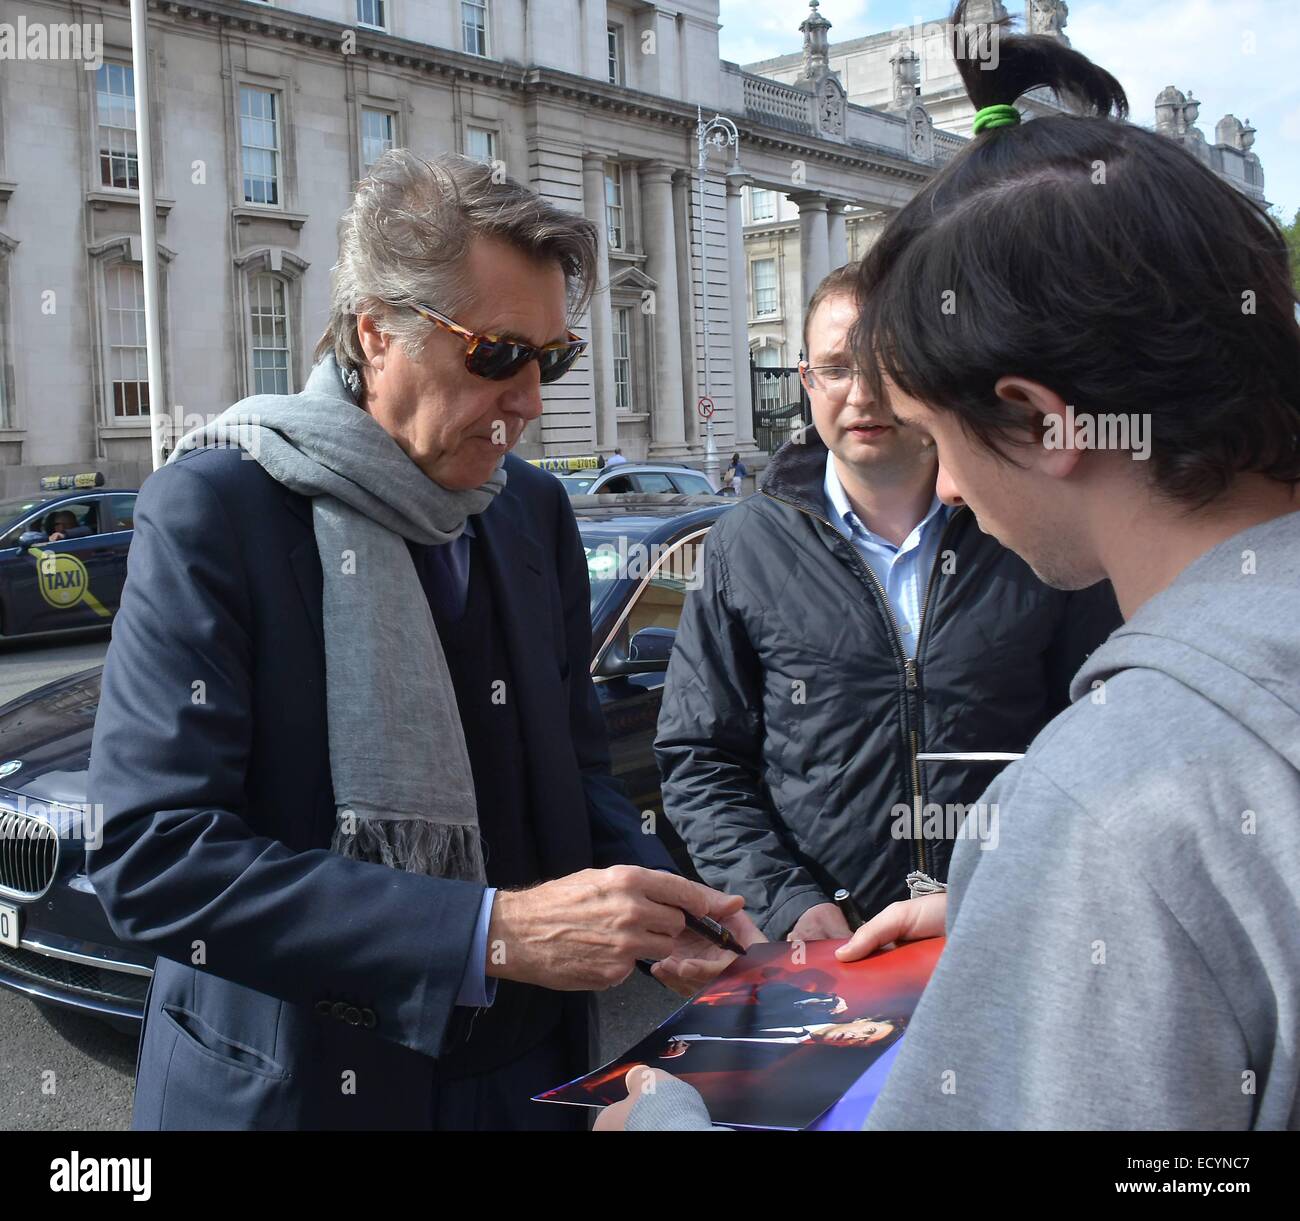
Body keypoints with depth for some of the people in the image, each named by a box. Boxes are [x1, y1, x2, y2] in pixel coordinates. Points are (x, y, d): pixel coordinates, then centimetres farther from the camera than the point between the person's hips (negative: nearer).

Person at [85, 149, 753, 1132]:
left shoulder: (537, 511, 2)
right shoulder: (212, 509, -16)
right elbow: (153, 856, -23)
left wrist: (657, 902, -11)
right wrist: (495, 932, -28)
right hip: (294, 1086, -5)